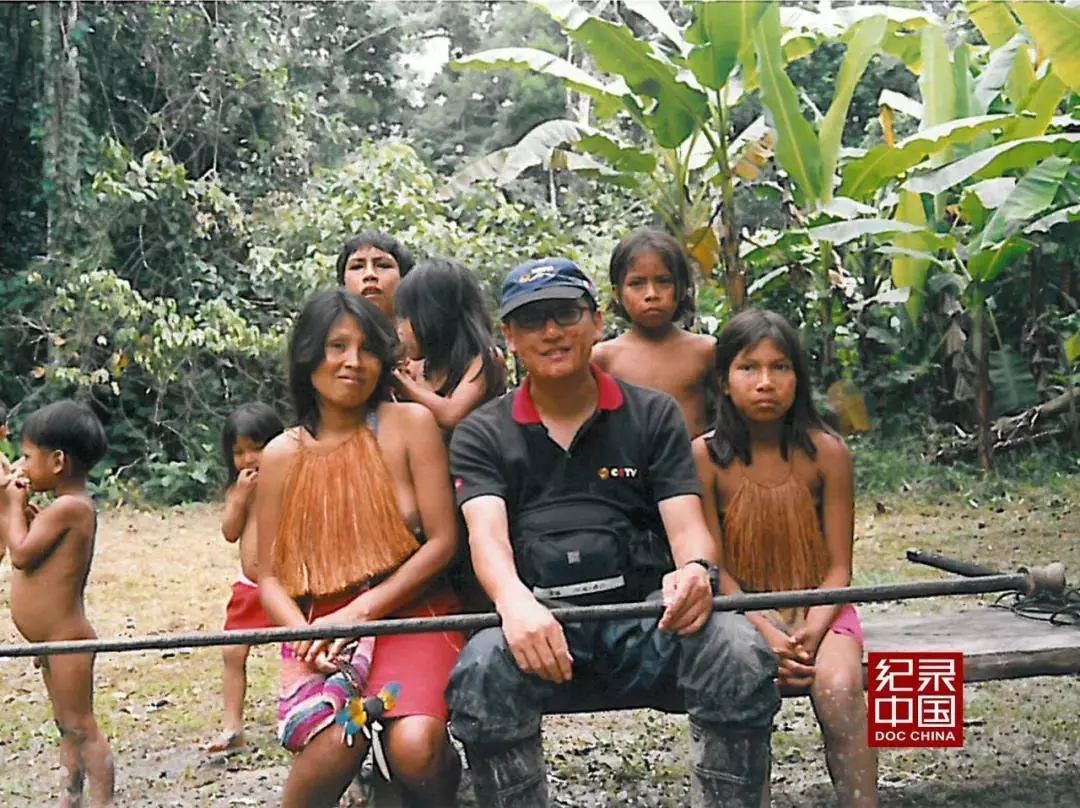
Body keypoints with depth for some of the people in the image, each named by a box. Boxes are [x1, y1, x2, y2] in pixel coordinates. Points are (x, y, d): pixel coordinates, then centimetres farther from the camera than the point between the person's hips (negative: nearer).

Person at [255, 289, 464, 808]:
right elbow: (270, 576, 8)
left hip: (410, 612, -1)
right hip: (319, 628, 1)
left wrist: (362, 610, -13)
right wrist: (303, 634, -13)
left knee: (415, 745, -28)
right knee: (337, 742, -29)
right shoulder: (282, 456, 7)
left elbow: (443, 541, -5)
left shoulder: (410, 424, 0)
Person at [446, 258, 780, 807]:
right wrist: (515, 603, -28)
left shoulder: (654, 416, 15)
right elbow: (486, 535, -4)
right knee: (481, 671, -33)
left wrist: (695, 570, -21)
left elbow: (686, 524, 5)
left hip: (647, 619, 1)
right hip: (535, 623, 0)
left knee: (738, 654, -29)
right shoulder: (482, 436, 13)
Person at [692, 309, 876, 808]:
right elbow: (715, 566, -6)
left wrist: (811, 632, -19)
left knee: (839, 689, -29)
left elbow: (838, 567, -2)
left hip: (818, 608, 1)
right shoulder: (706, 457, -6)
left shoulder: (825, 453, -4)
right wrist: (765, 633, -18)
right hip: (743, 611, 0)